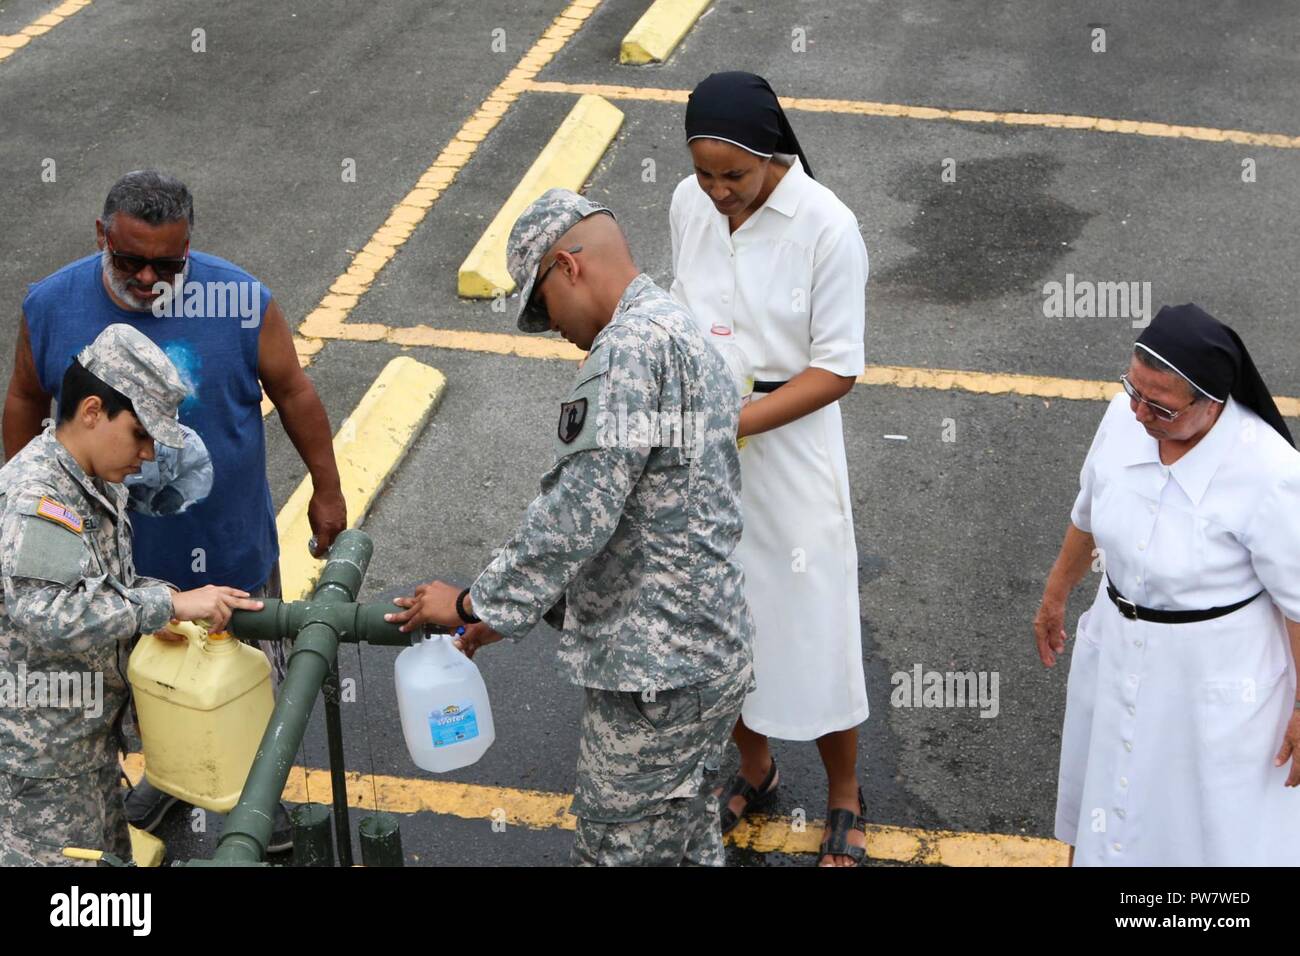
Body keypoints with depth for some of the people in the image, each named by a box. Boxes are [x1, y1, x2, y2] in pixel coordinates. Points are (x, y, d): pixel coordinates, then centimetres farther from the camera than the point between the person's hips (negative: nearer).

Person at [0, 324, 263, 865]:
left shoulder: (98, 483, 5)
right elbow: (44, 614, -38)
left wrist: (162, 603, -4)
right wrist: (169, 605, -37)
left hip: (89, 734, 9)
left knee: (106, 852, 19)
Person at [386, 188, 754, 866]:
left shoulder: (631, 346, -18)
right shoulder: (685, 337, 16)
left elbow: (579, 510, -25)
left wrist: (481, 603, -14)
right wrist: (516, 606, 18)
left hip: (654, 671, -10)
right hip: (705, 653, 10)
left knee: (619, 848, 1)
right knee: (686, 840, 21)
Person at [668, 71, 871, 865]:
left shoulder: (826, 227, -20)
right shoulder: (689, 204, -5)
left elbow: (837, 369, -17)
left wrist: (735, 424, -24)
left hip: (788, 438, -5)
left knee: (809, 620, 7)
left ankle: (845, 798, 29)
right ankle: (755, 769, 41)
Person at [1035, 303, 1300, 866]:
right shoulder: (1124, 417, -14)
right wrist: (1055, 595, 19)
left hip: (1214, 673, -5)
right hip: (1117, 649, 6)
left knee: (1221, 826, 11)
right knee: (1109, 779, 26)